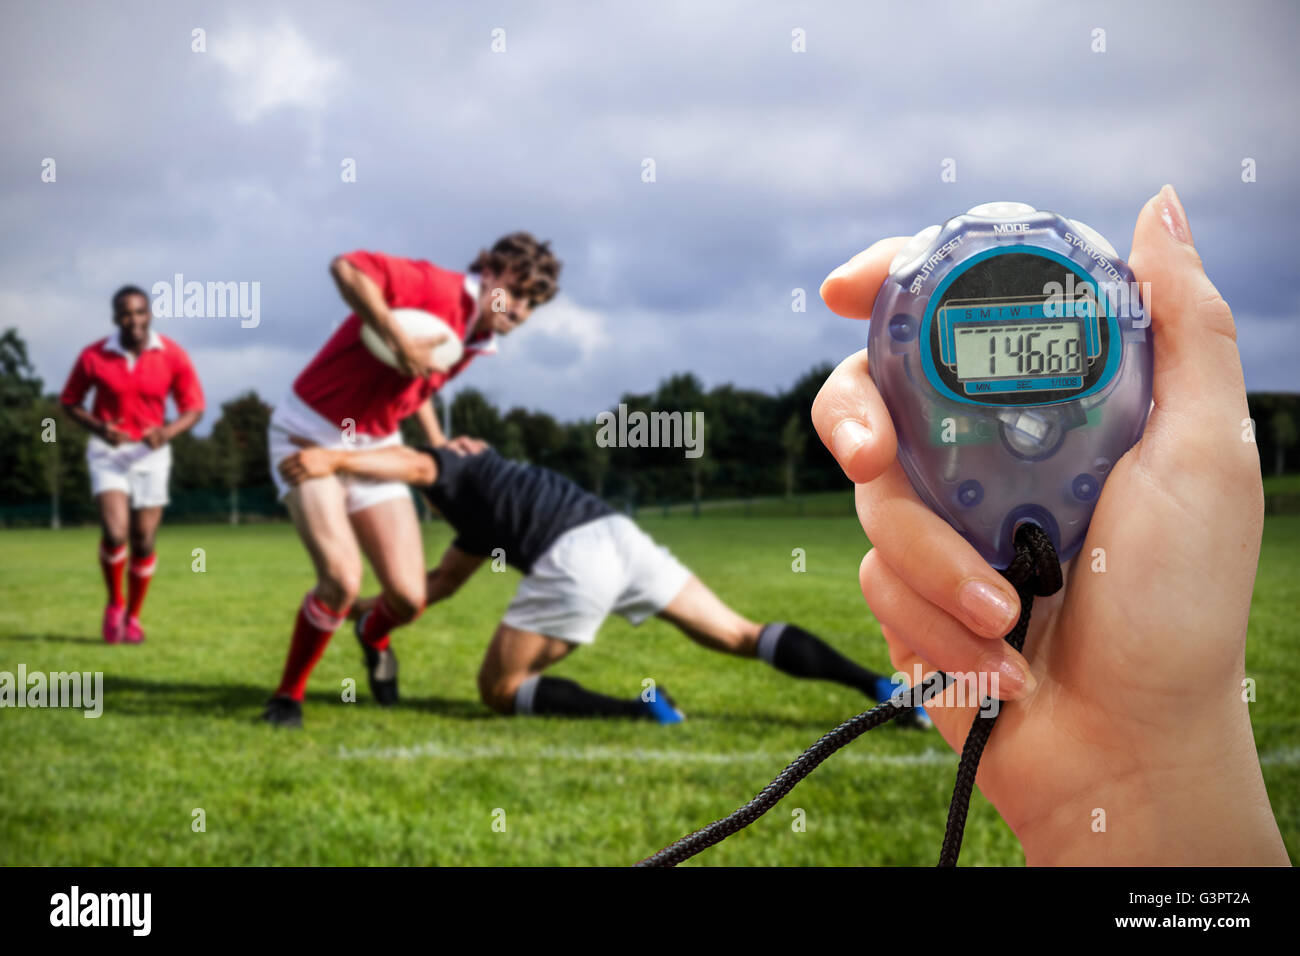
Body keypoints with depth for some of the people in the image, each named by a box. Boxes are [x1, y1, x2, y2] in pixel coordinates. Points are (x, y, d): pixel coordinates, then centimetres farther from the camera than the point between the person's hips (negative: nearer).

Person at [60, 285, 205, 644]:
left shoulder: (172, 356, -8)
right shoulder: (93, 356, -9)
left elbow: (194, 407, -2)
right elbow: (70, 401, 3)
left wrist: (167, 433, -22)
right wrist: (99, 428, -16)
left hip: (150, 453, 1)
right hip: (108, 452, -1)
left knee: (144, 543, 4)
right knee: (115, 534, -18)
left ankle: (133, 616, 25)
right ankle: (114, 604, 8)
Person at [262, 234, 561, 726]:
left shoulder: (476, 344, 4)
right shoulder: (436, 287, -20)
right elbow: (346, 268, -32)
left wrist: (436, 440, 8)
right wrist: (397, 338, -36)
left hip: (376, 445, 7)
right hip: (311, 432, -7)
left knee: (408, 598, -4)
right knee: (341, 581, -23)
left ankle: (374, 636, 34)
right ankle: (288, 694, 1)